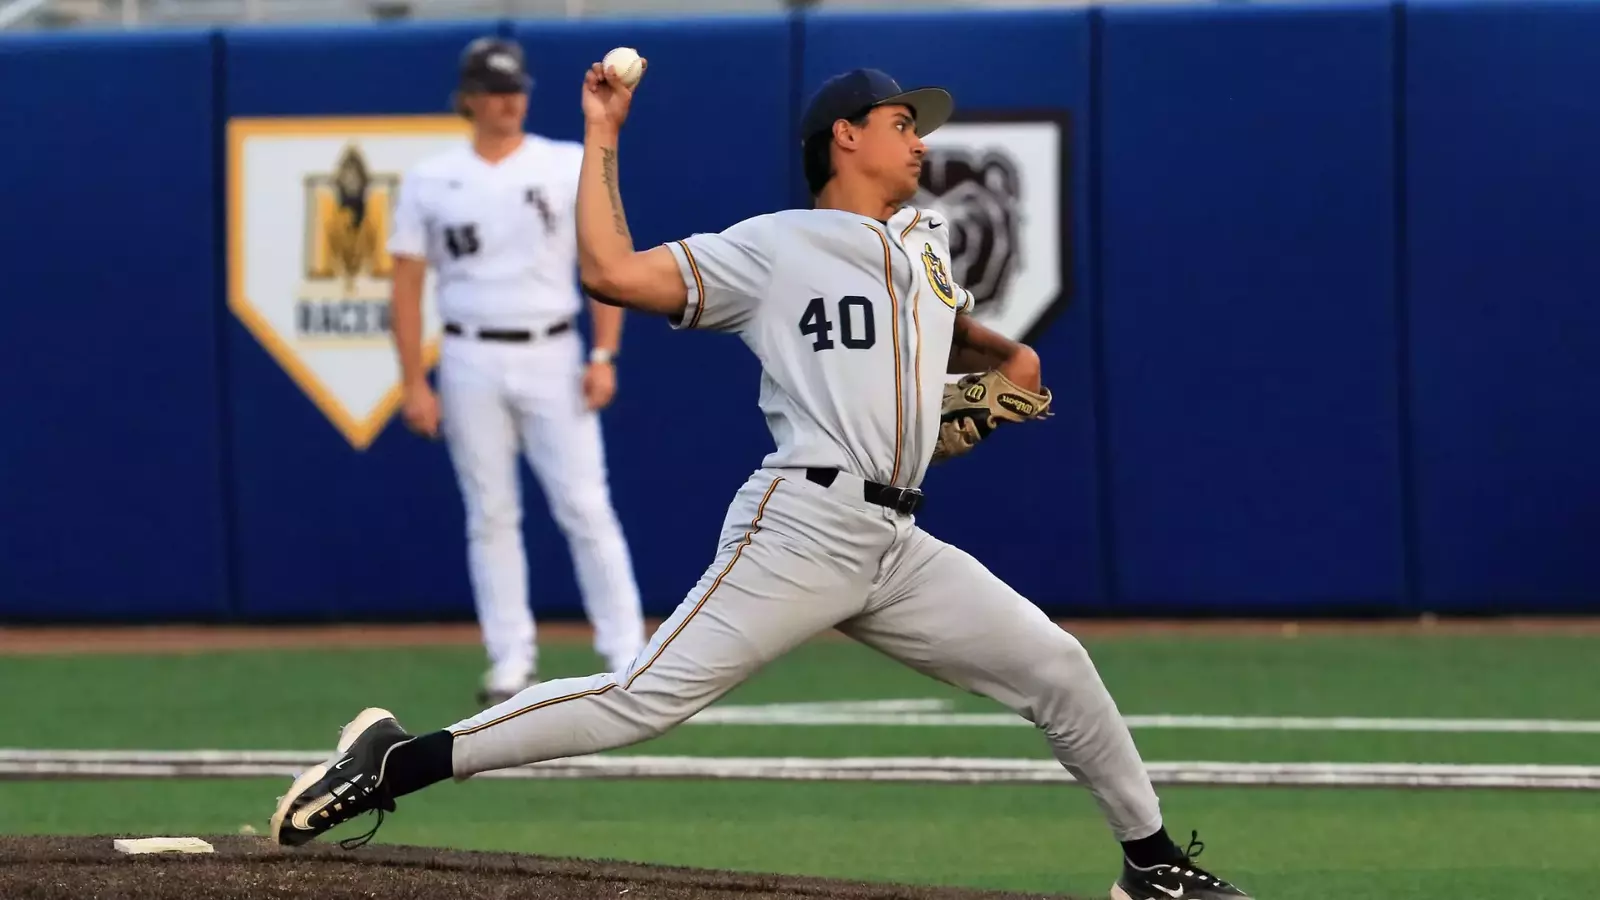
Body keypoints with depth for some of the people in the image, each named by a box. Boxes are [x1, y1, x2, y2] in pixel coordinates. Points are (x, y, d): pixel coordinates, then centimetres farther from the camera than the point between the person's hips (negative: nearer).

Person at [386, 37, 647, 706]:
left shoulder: (570, 167, 2)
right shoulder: (430, 181, 4)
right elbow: (407, 285, 4)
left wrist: (603, 356, -8)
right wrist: (414, 385, -2)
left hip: (552, 357, -1)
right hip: (470, 362, 1)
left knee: (586, 509, -5)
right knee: (490, 516, 3)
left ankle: (626, 656, -4)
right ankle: (511, 661, 9)